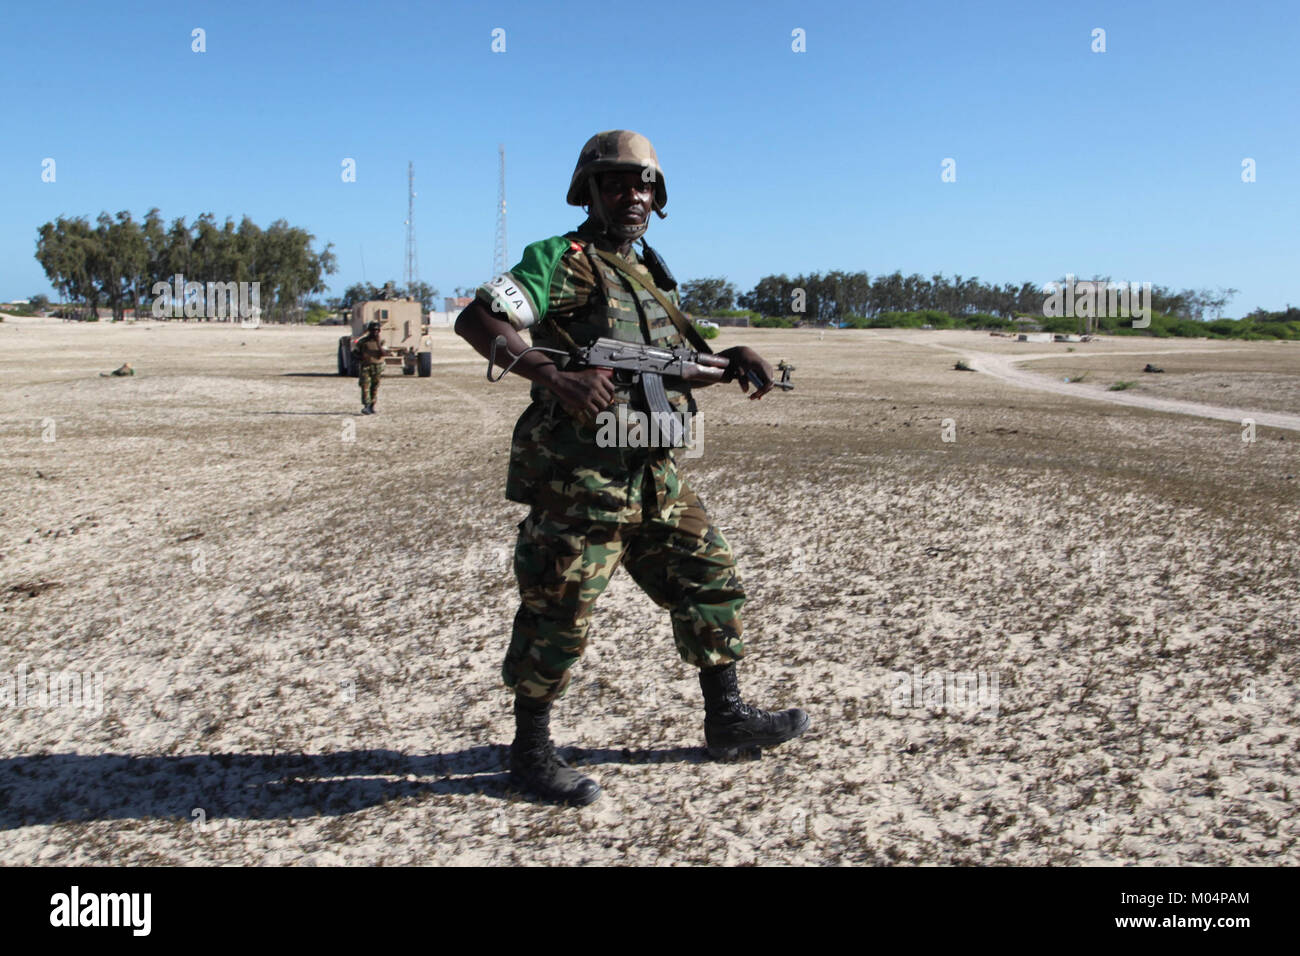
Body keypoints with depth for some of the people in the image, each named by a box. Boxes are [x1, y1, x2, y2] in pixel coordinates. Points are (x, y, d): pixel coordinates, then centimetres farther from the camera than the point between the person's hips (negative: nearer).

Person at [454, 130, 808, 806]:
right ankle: (531, 751, 16)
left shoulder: (651, 275, 19)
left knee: (711, 579, 11)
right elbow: (475, 320, -15)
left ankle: (726, 720, 26)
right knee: (559, 613, -1)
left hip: (653, 475, 8)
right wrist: (555, 377, -27)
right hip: (577, 477, -8)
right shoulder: (557, 260, -4)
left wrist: (735, 357, 5)